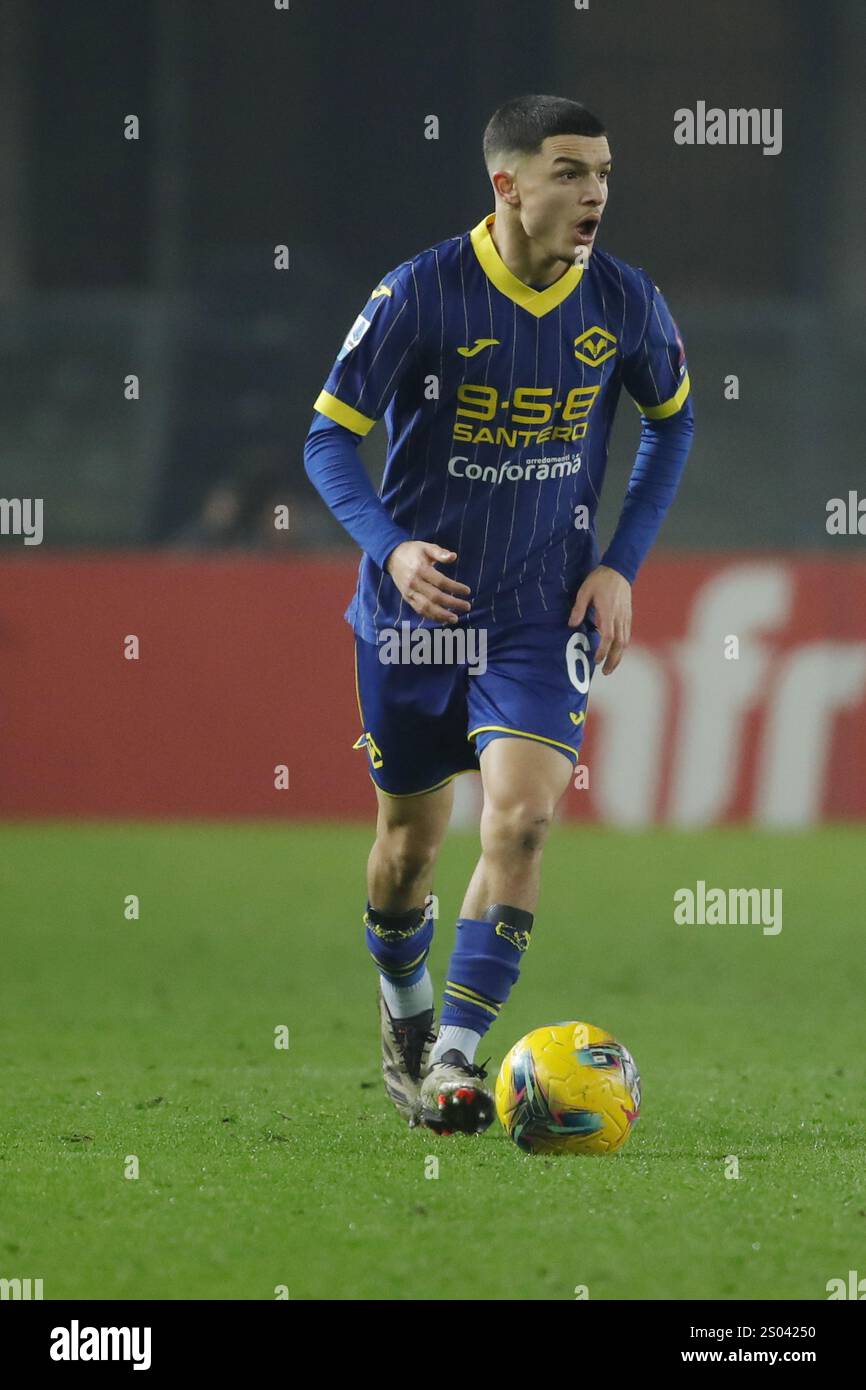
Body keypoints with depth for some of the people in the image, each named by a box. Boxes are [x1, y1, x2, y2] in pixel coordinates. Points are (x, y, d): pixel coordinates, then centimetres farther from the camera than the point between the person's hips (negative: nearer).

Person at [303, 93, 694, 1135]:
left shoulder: (624, 303, -6)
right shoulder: (418, 294, -16)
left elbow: (670, 424, 12)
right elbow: (330, 436, -8)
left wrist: (622, 562, 2)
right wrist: (390, 545, -24)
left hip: (545, 613, 1)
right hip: (415, 611, -1)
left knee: (521, 816, -18)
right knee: (412, 836, 11)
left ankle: (457, 1051, -13)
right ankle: (402, 1012, 39)